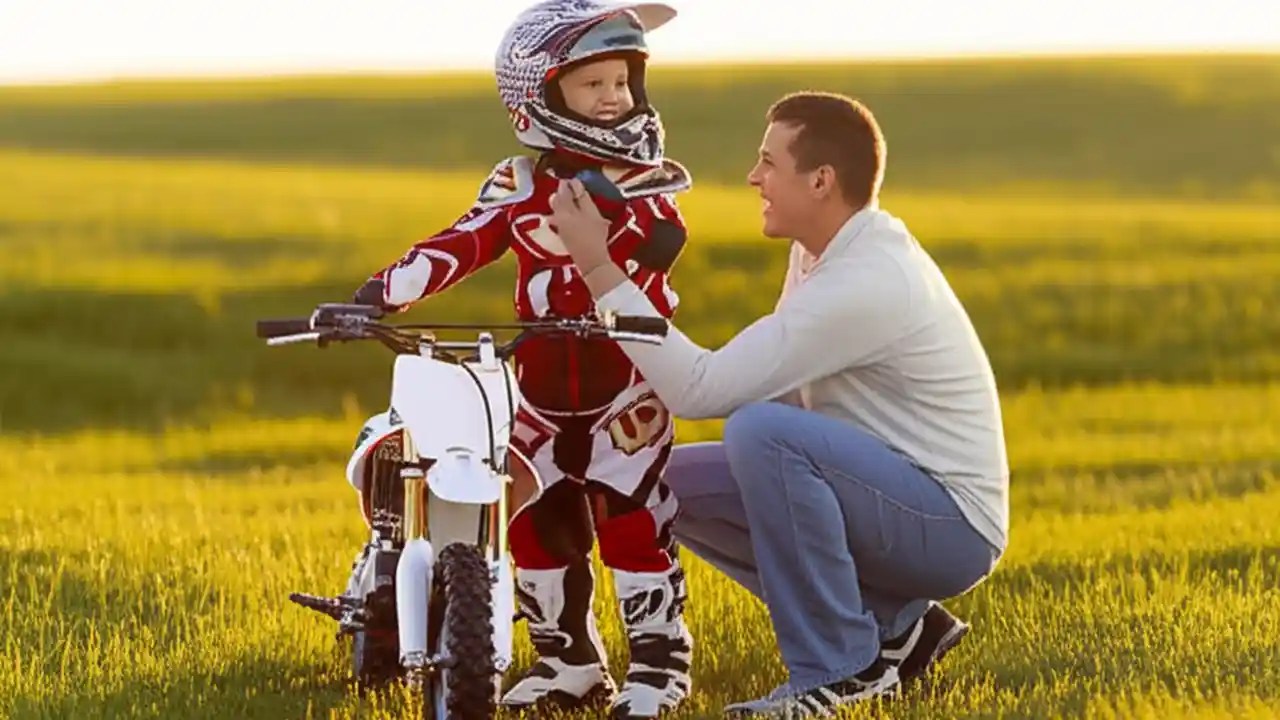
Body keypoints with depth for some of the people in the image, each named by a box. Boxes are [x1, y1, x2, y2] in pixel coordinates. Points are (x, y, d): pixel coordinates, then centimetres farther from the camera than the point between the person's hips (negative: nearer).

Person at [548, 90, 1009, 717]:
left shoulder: (865, 283, -25)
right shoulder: (822, 250, 6)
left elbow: (702, 389, -27)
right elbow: (777, 386, 13)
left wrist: (599, 270, -22)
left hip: (952, 527, -10)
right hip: (903, 505, 10)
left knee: (763, 433, -31)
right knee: (675, 481, 6)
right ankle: (890, 624, 8)